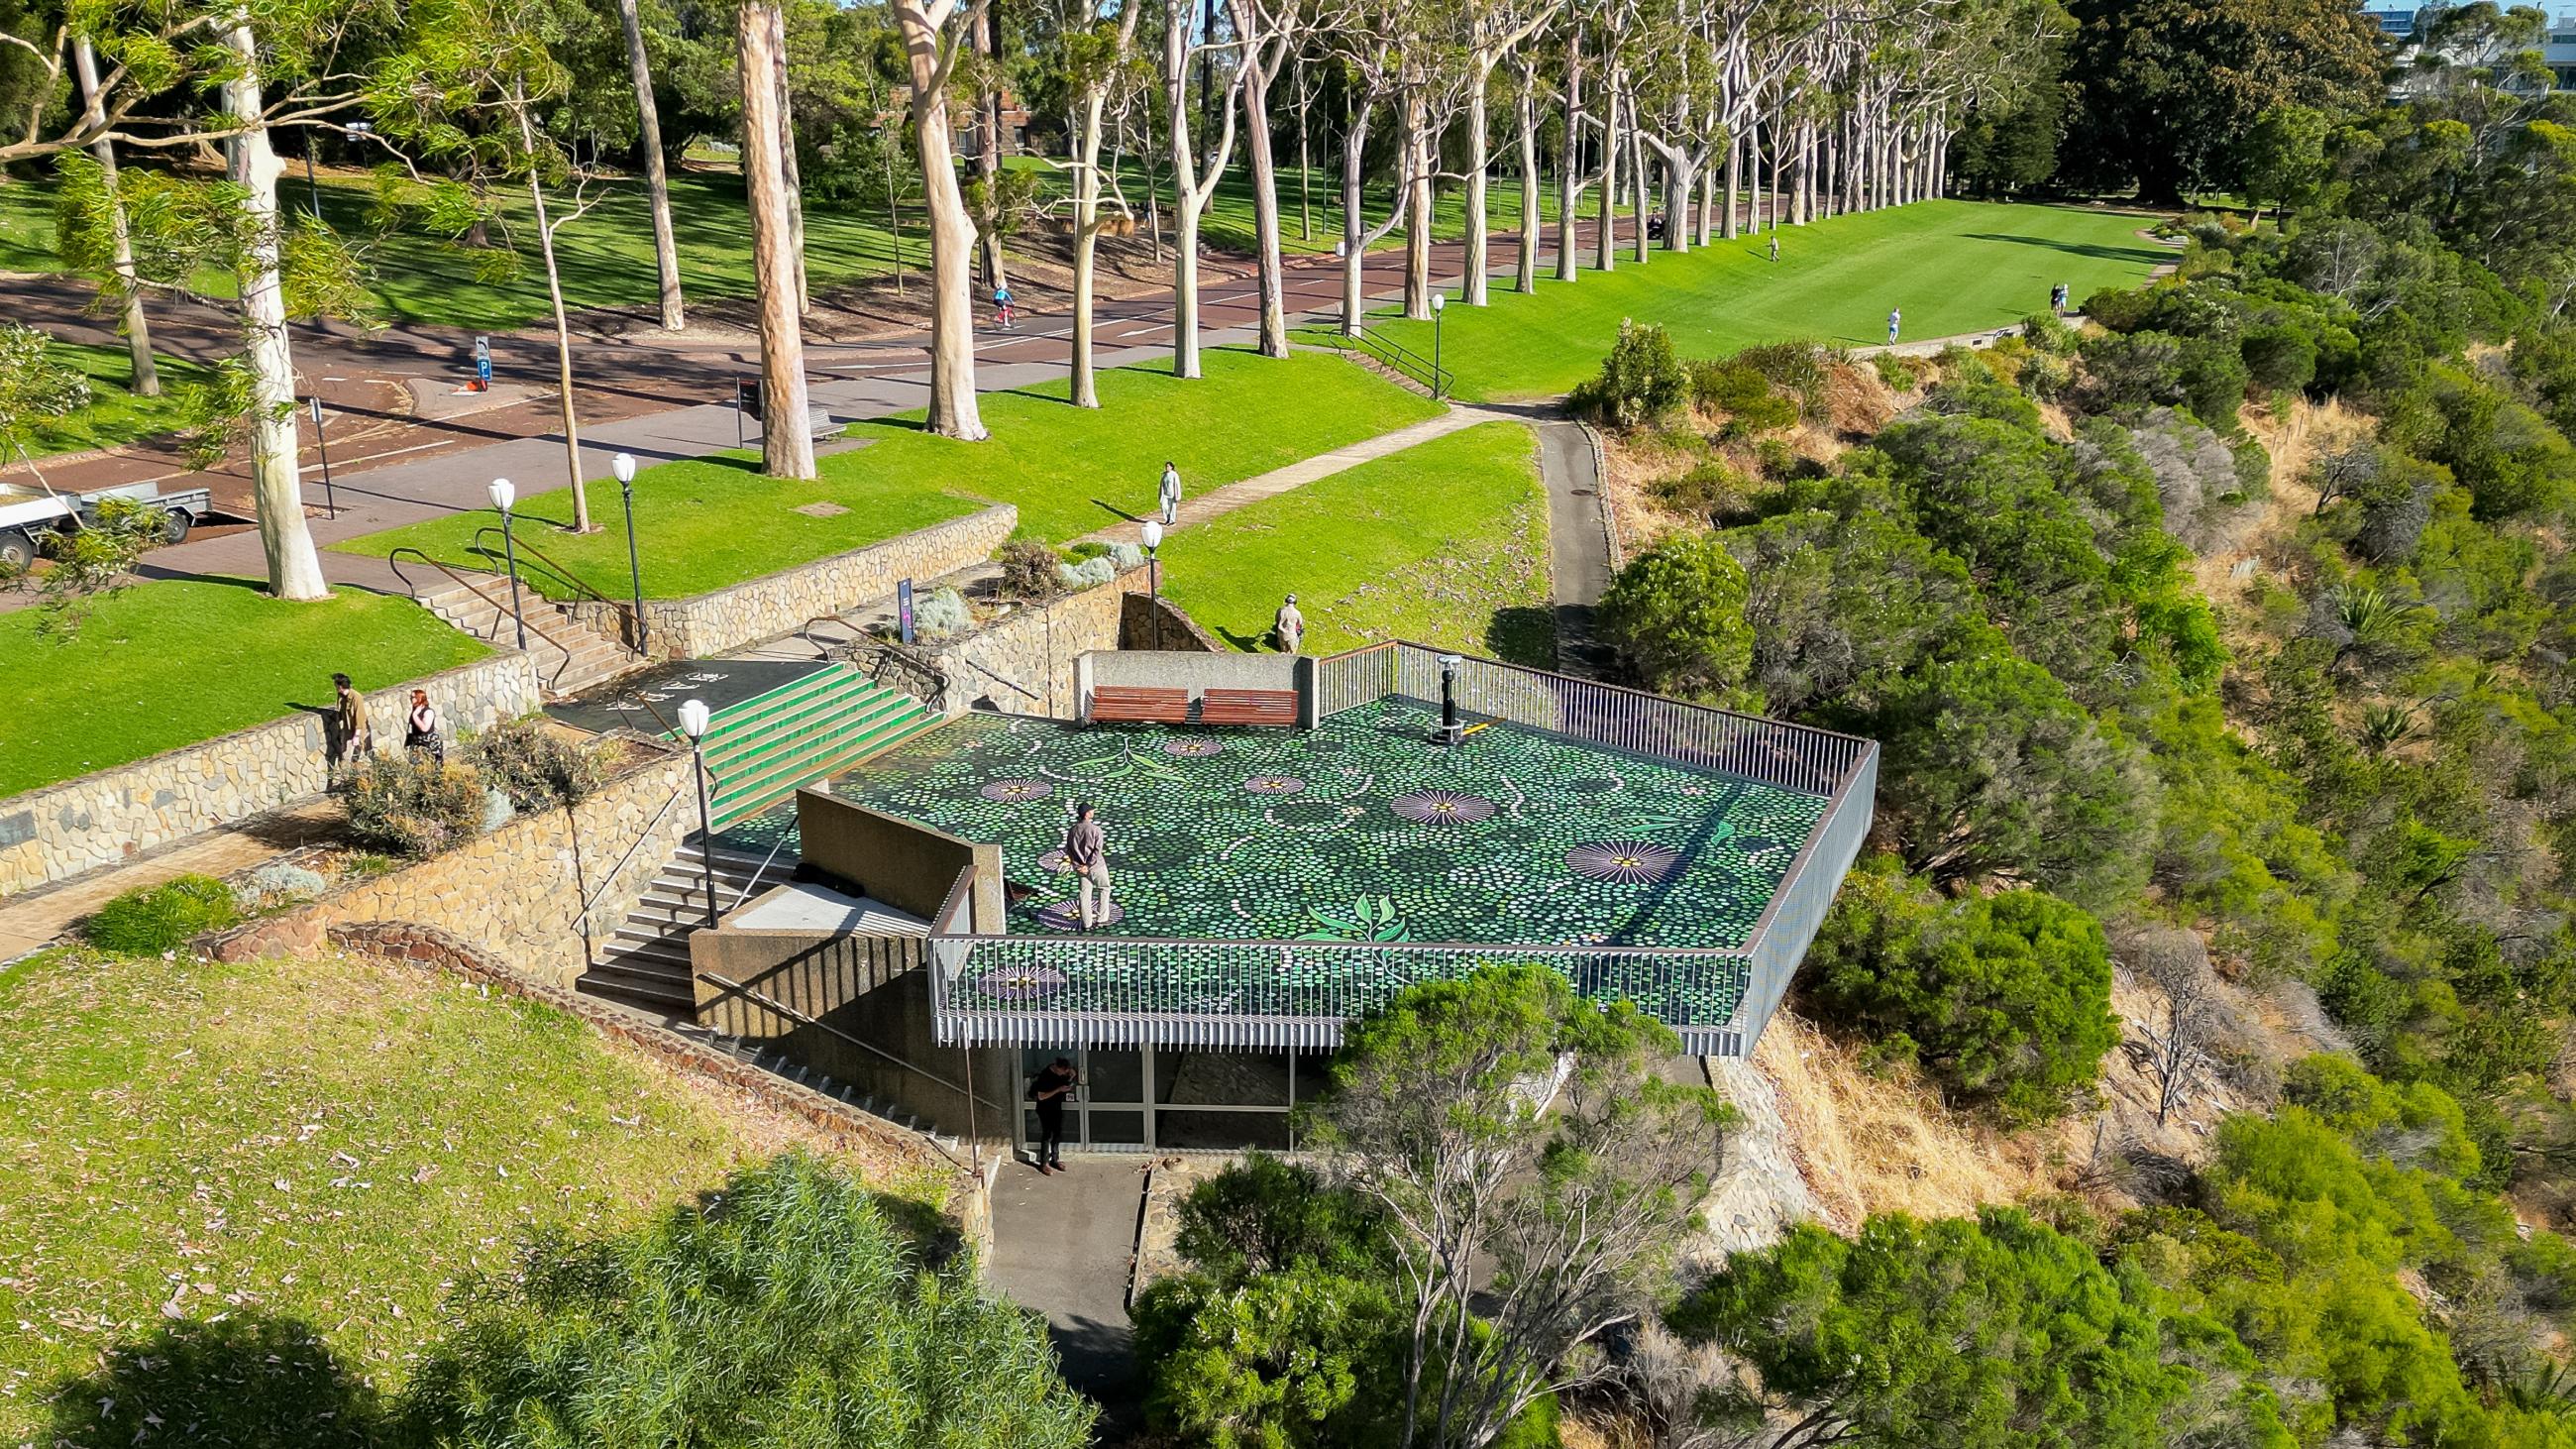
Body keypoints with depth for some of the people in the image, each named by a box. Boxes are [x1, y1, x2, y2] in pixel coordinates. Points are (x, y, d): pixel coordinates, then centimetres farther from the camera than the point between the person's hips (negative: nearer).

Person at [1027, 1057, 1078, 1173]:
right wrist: (1059, 1090, -29)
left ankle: (1055, 1160, 26)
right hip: (1045, 1110, -7)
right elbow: (1041, 1096, -25)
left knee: (1057, 1134, 13)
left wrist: (1072, 1076, -10)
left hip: (1057, 1108, 7)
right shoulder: (1045, 1076, -27)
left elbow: (1065, 1081, 12)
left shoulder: (1060, 1072, -5)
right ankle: (1044, 1164, 7)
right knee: (1047, 1135, -2)